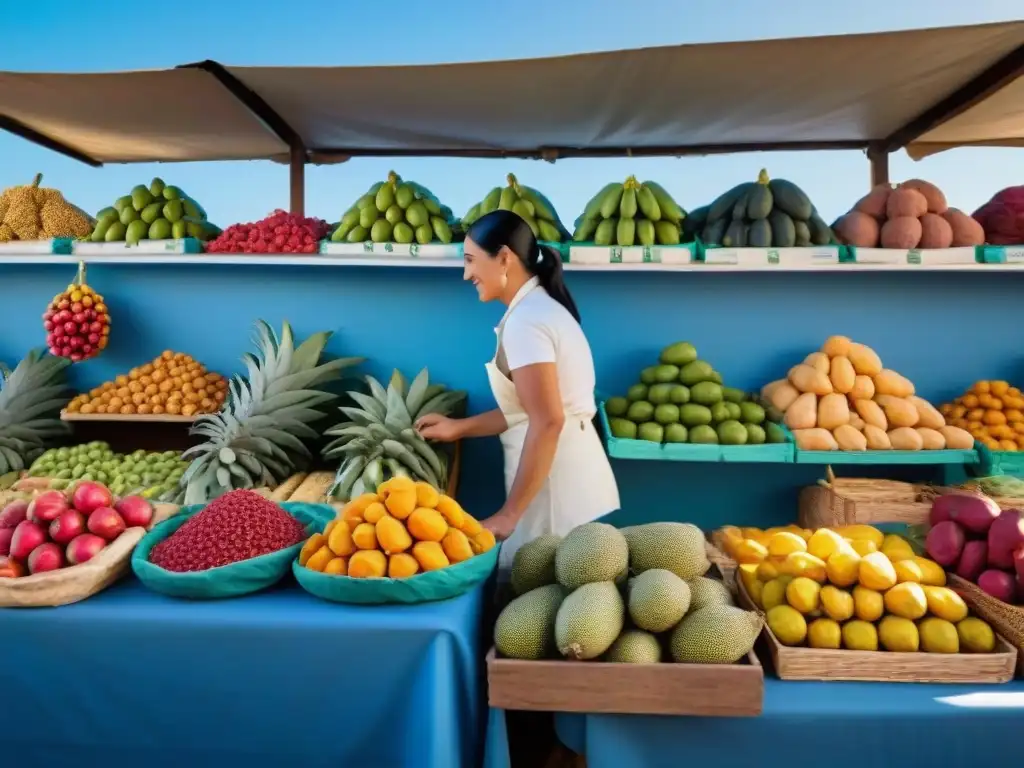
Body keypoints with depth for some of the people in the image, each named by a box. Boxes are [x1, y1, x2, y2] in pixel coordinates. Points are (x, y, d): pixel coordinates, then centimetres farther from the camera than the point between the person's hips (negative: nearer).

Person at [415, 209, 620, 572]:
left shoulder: (525, 319, -17)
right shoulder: (542, 307, 12)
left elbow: (547, 422, -24)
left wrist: (508, 515, -21)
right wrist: (459, 428, 20)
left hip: (555, 482, -9)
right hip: (572, 472, 9)